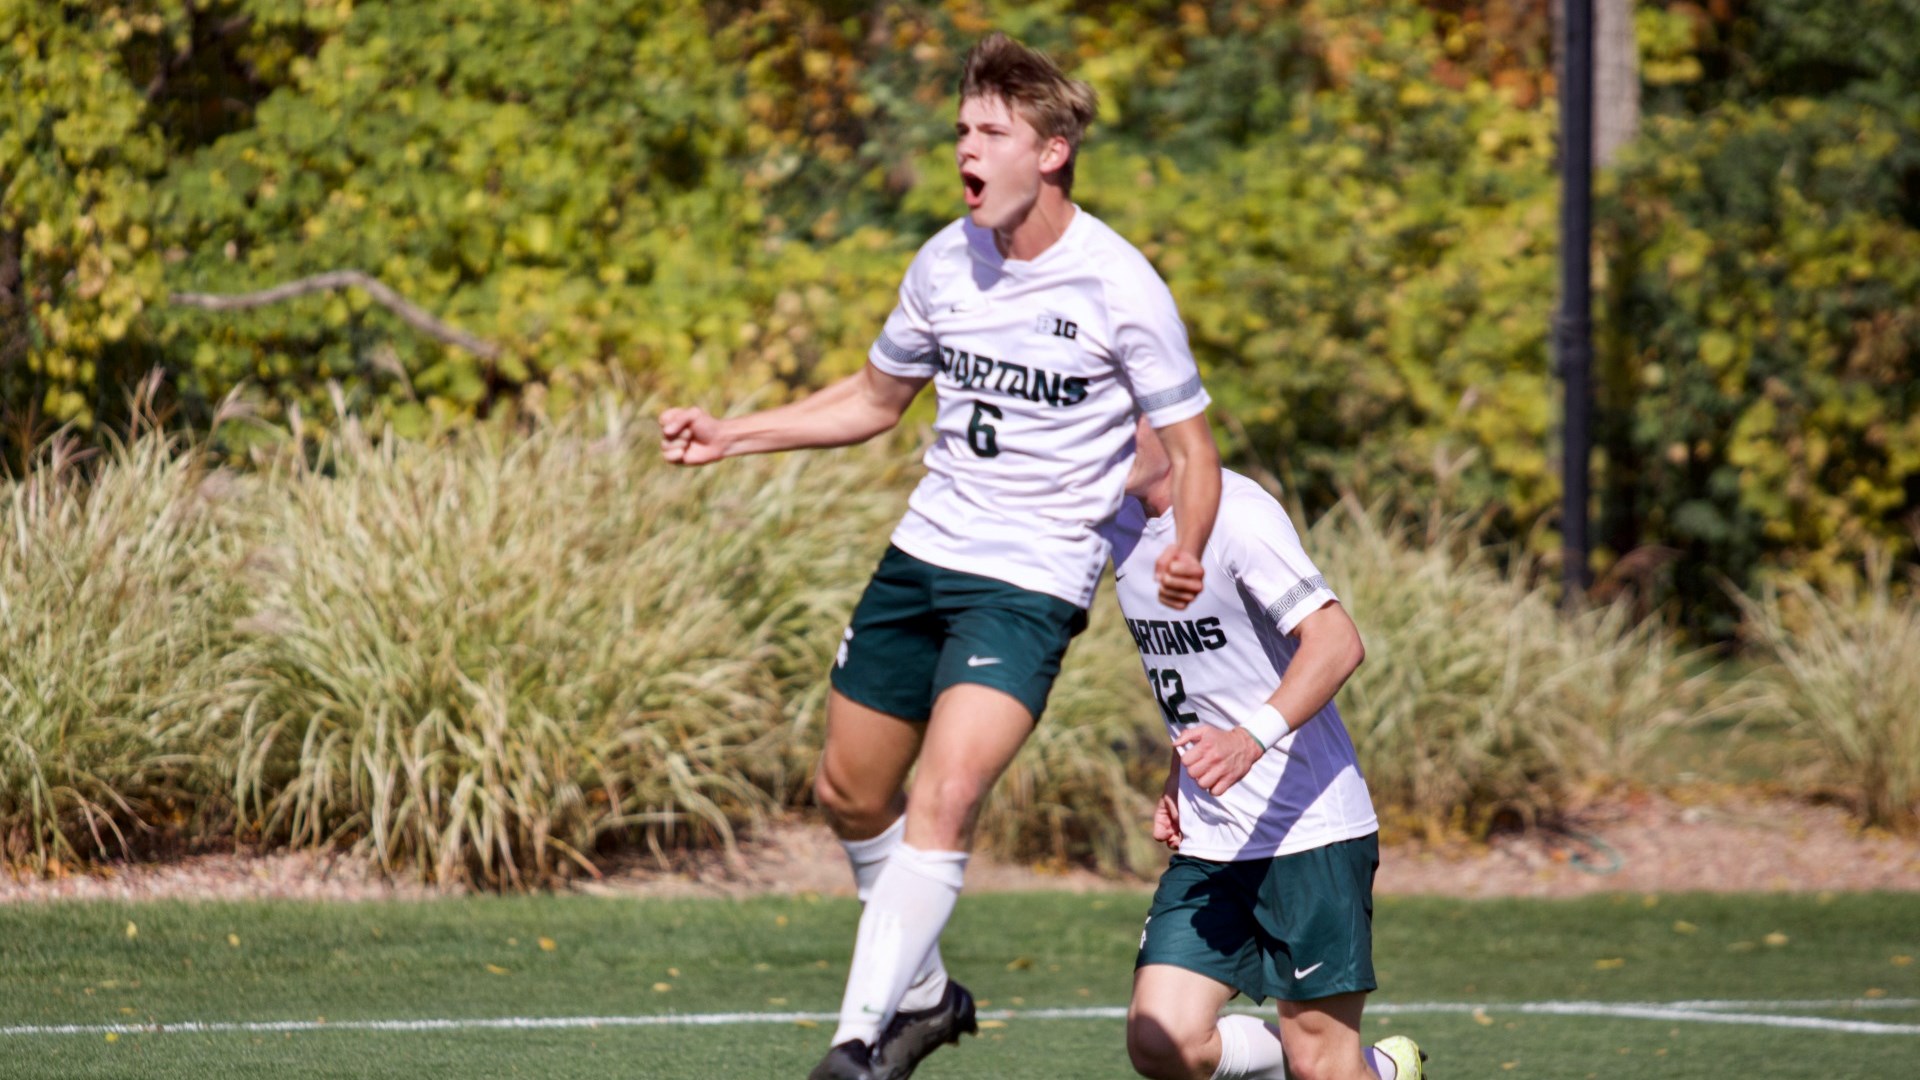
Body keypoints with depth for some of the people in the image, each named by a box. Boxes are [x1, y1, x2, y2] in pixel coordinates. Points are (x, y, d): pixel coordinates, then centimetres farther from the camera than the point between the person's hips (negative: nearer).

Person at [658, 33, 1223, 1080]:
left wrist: (1183, 553, -27)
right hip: (922, 555, 6)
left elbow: (1190, 450, -6)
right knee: (848, 795, 12)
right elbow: (875, 397, 21)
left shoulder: (1120, 286, -13)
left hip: (1030, 584, -6)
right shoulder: (945, 263, 3)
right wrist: (729, 435, 13)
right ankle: (921, 993, 34)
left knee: (943, 800, -22)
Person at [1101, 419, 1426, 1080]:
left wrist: (1251, 739, -40)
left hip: (1310, 830, -7)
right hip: (1207, 844, 7)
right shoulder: (1116, 523, 9)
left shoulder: (1233, 514, -16)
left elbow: (1337, 642, -27)